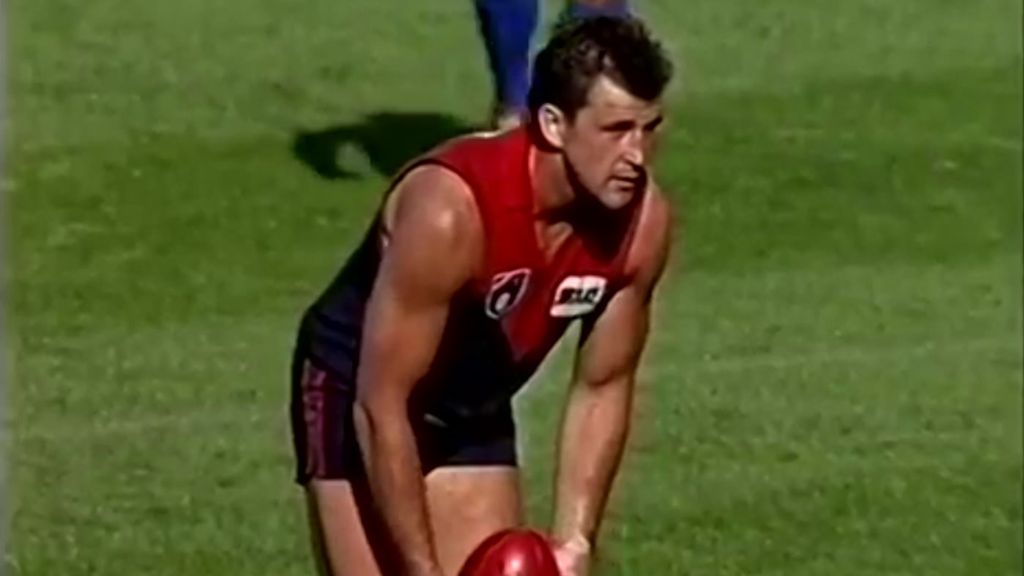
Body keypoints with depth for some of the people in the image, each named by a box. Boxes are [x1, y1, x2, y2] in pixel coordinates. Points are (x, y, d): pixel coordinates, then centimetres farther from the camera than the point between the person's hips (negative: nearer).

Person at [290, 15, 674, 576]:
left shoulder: (642, 220, -17)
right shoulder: (450, 209, -36)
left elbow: (603, 388, -2)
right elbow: (382, 405, -30)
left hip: (475, 411, 6)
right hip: (357, 393, -6)